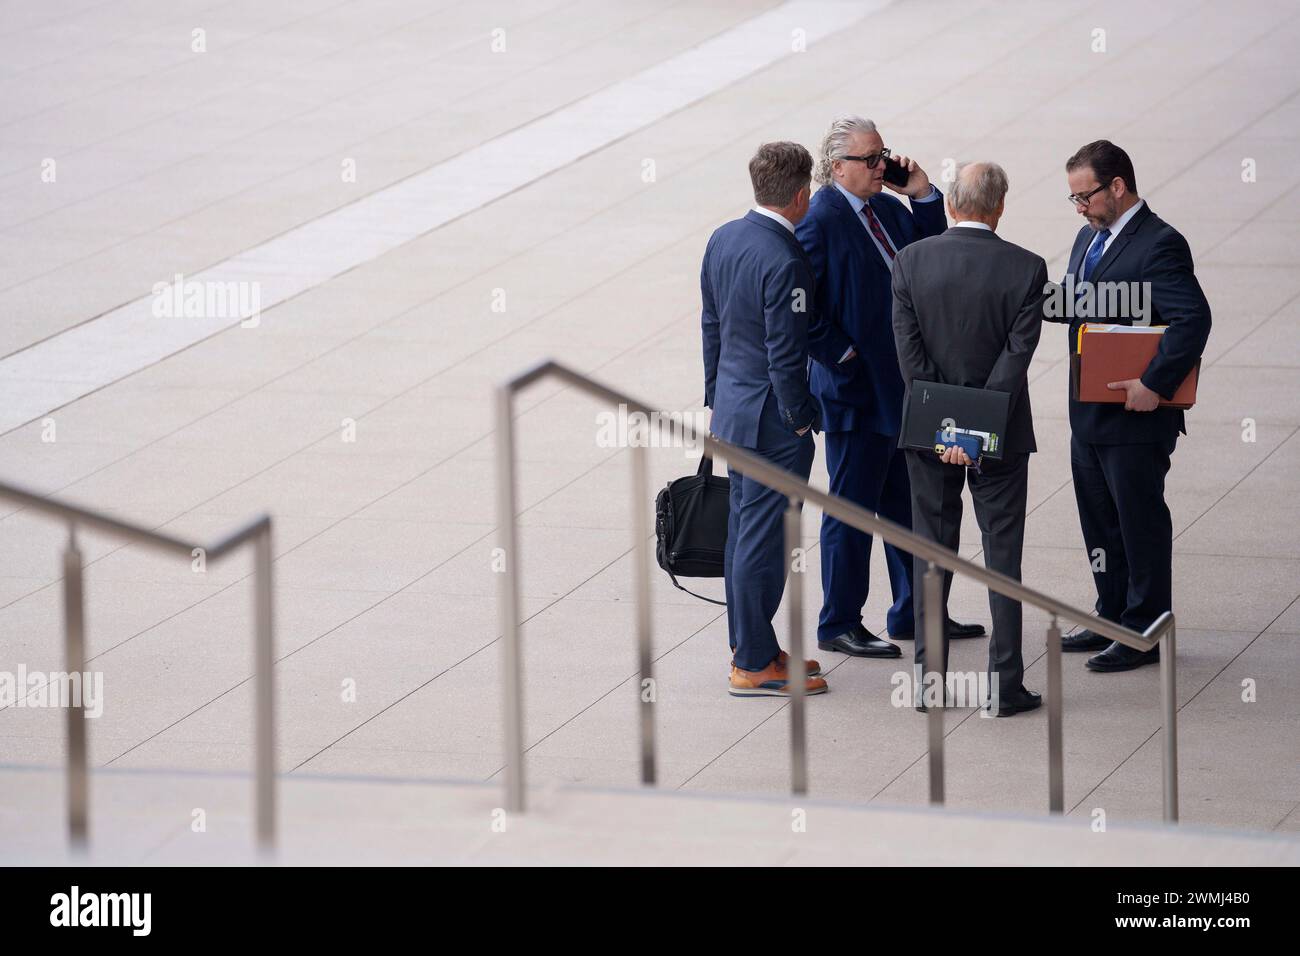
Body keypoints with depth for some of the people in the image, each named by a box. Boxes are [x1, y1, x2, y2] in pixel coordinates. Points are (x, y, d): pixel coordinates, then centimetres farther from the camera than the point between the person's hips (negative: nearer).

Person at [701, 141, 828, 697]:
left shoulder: (724, 240, 3)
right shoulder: (784, 262, -24)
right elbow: (786, 354, -23)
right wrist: (801, 419, -11)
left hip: (733, 408, 9)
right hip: (771, 419, -9)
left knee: (744, 529, 17)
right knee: (762, 538, -2)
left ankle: (749, 646, 28)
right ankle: (754, 666, 5)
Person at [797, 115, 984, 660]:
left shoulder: (888, 208, 9)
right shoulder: (821, 221, -16)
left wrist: (924, 197, 3)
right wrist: (840, 353, -17)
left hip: (903, 387, 8)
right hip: (856, 389, -8)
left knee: (907, 505, 16)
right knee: (851, 510, 1)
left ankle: (913, 614, 27)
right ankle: (839, 626, 10)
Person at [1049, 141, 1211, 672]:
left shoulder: (1159, 245, -17)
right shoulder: (1089, 238, 12)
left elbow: (1193, 319, -26)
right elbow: (1072, 305, 20)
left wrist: (1154, 385, -28)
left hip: (1136, 416, -9)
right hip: (1089, 414, 9)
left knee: (1140, 524, 0)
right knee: (1100, 523, 17)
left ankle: (1143, 634, 8)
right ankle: (1113, 620, 29)